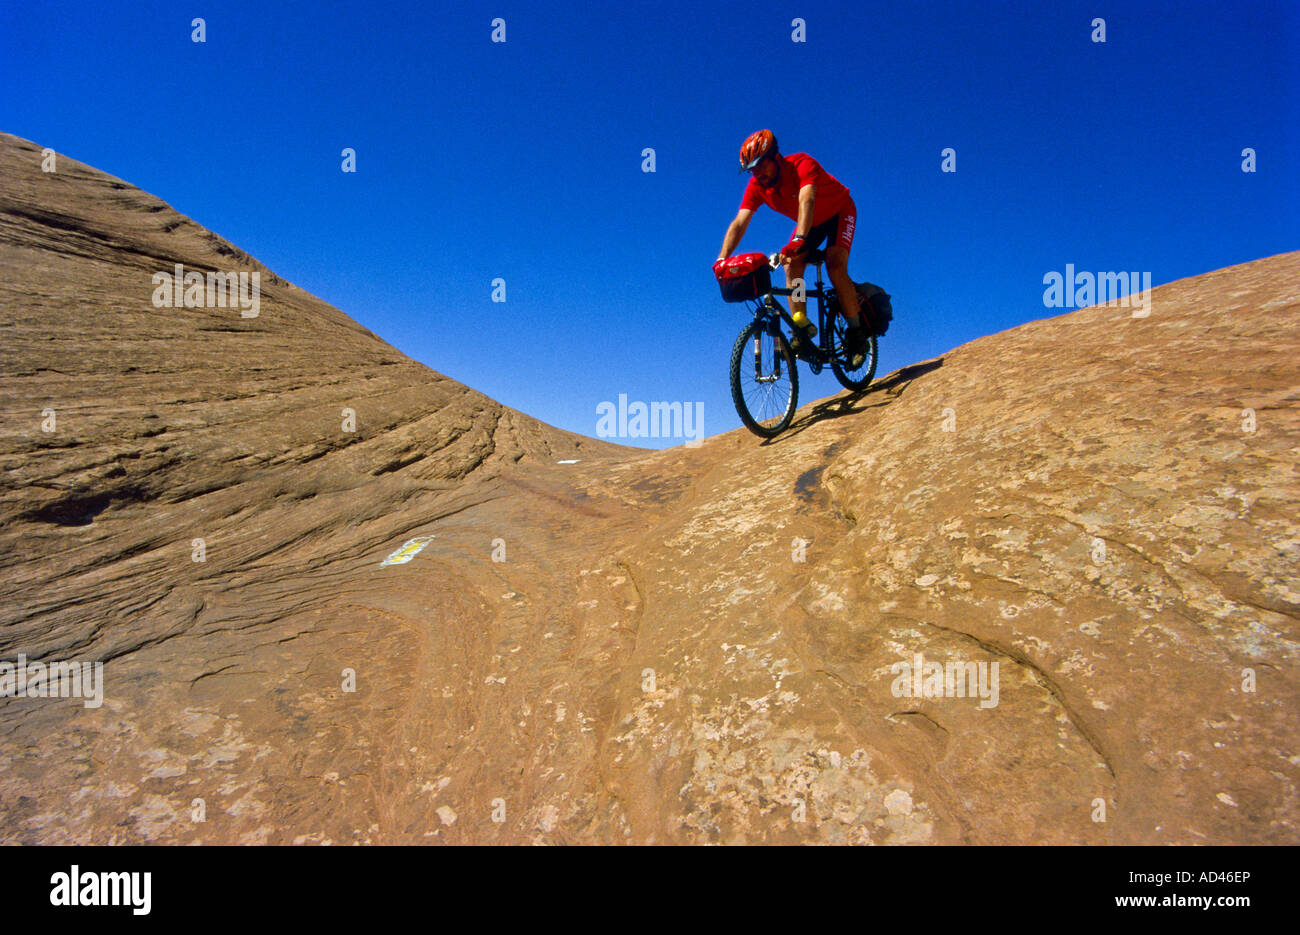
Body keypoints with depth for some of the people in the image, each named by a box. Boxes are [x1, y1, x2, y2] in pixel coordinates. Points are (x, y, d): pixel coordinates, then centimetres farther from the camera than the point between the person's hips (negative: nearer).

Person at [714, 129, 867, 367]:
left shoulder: (802, 164, -35)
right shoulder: (756, 186, -19)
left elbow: (807, 201, -51)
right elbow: (739, 223, -27)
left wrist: (798, 240, -68)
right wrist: (721, 259, -42)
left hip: (839, 212, -6)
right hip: (811, 222, 6)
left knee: (835, 265, -24)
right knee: (791, 266, -16)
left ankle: (856, 333, -13)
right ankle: (802, 329, -10)